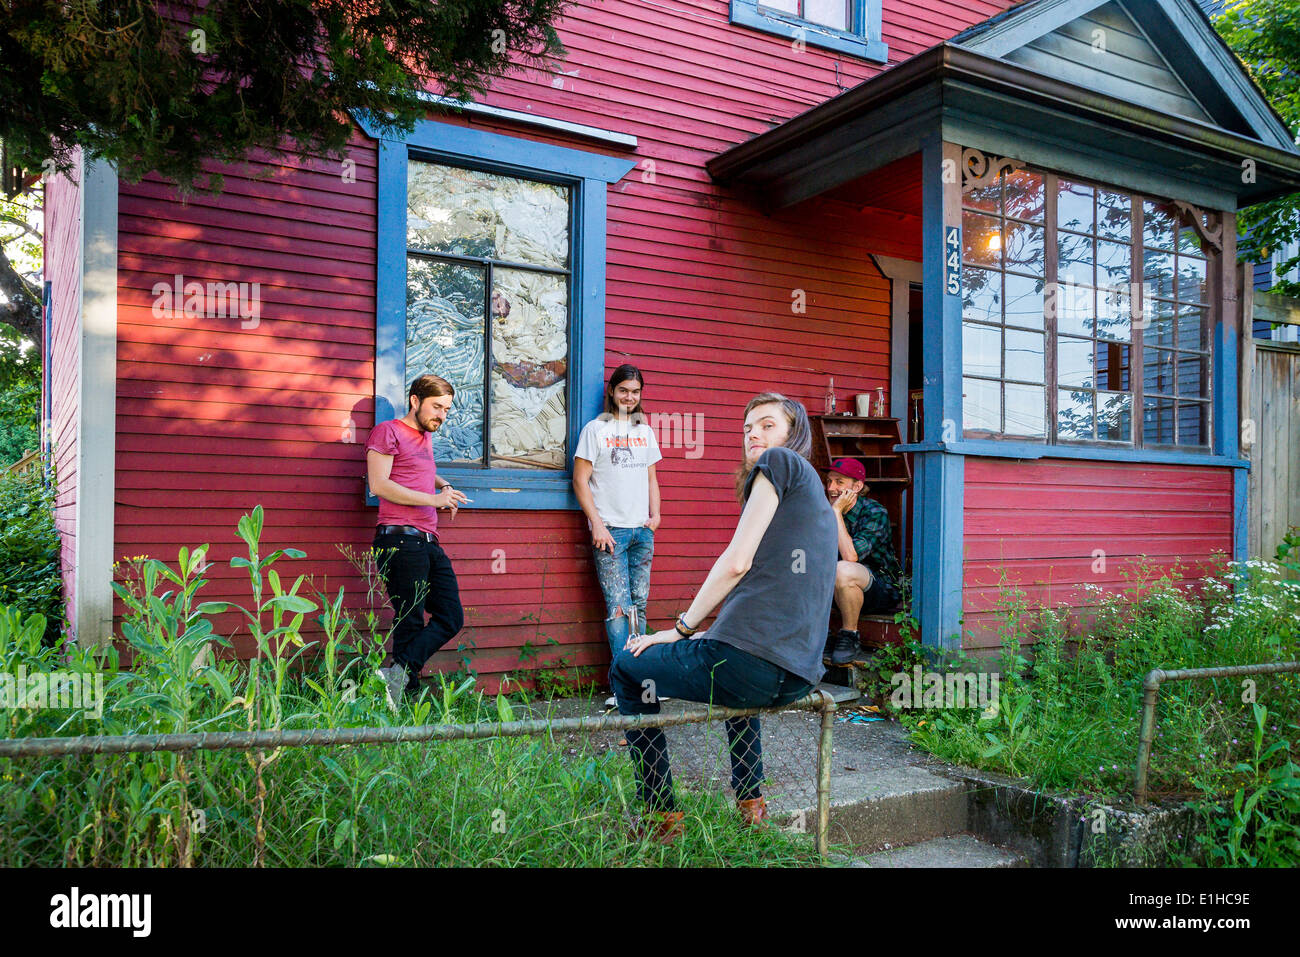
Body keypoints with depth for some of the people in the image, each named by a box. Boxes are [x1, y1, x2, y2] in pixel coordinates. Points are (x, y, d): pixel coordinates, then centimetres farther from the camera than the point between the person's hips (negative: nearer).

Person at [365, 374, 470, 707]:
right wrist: (432, 499, -16)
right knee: (411, 623, -9)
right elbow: (379, 485, -11)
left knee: (451, 617, 0)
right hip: (401, 539, -9)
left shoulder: (426, 438, 26)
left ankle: (398, 672, -6)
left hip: (429, 543, 9)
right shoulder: (388, 431, 1)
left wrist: (443, 486, 23)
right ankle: (408, 692, -5)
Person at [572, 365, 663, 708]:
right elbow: (580, 481, -3)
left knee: (639, 605, 7)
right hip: (610, 530, -5)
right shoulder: (596, 429, 0)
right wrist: (597, 524, -10)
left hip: (642, 530, 5)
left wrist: (655, 515, 7)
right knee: (618, 607, -7)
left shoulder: (645, 431, 15)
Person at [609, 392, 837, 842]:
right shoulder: (816, 493, 24)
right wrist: (708, 634, 24)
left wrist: (682, 628, -1)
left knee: (628, 668, 14)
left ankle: (661, 815, 15)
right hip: (799, 674, 9)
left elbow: (737, 561, -10)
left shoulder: (779, 461, -2)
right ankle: (749, 799, 38)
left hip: (754, 661, -9)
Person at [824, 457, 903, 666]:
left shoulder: (875, 512, -16)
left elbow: (851, 556, -29)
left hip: (883, 590, -6)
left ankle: (850, 638, -17)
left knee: (843, 570, -38)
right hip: (841, 592, 6)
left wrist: (837, 512, -24)